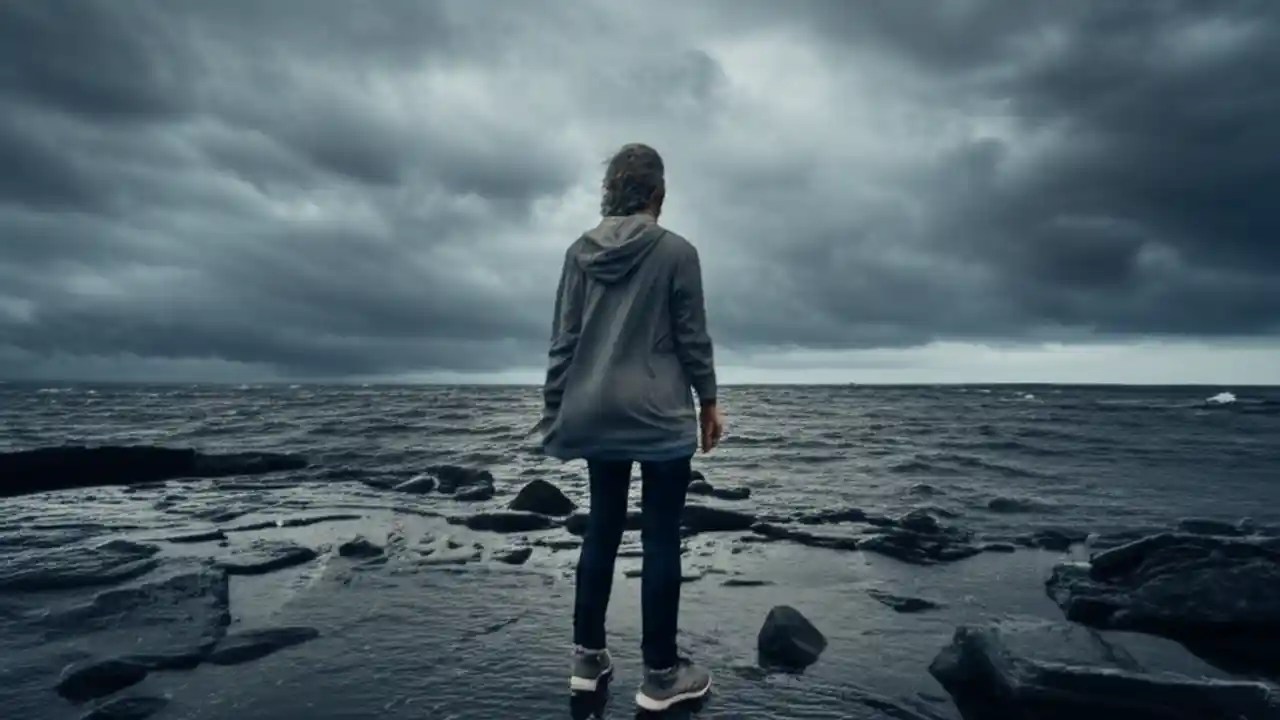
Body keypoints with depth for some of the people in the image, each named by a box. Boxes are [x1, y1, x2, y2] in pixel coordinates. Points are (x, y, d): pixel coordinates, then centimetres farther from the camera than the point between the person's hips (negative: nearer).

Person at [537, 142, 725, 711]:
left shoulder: (580, 251, 4)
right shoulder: (676, 251, -6)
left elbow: (563, 338, 4)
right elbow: (692, 337, -5)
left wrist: (555, 407, 10)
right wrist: (708, 402, 6)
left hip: (597, 414, 5)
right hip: (661, 415, -4)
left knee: (602, 529, 14)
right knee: (660, 539, 3)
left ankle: (588, 658, 23)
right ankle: (660, 675, 13)